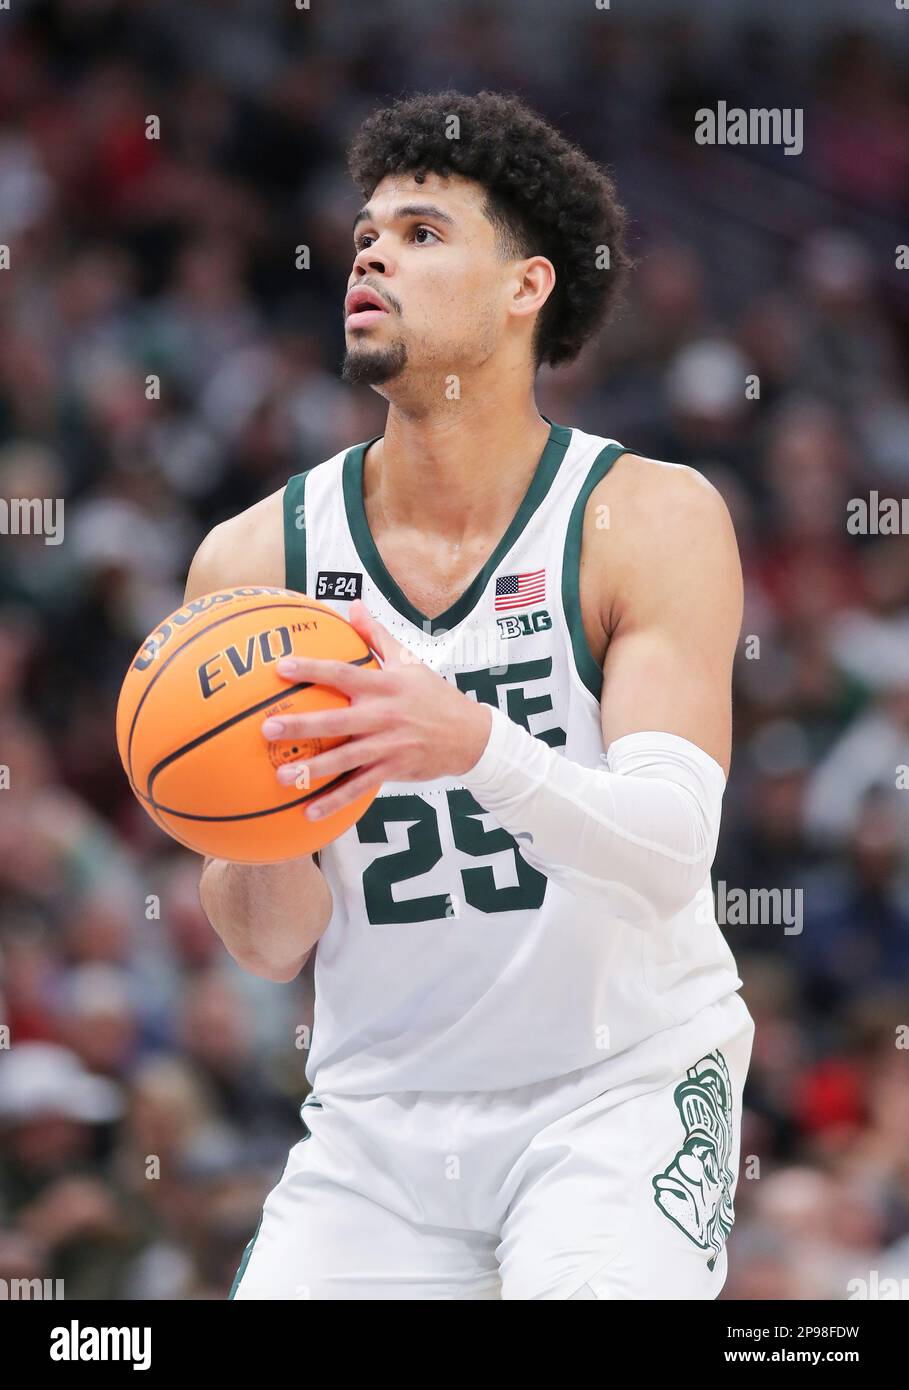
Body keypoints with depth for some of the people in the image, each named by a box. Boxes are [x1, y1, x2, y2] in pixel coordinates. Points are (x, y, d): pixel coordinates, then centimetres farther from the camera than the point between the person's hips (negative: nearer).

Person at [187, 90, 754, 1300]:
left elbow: (672, 853, -22)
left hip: (624, 1086, -3)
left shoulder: (651, 520, -9)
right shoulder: (257, 558, -3)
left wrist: (475, 746, -38)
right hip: (382, 1111, 3)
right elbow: (272, 948, -1)